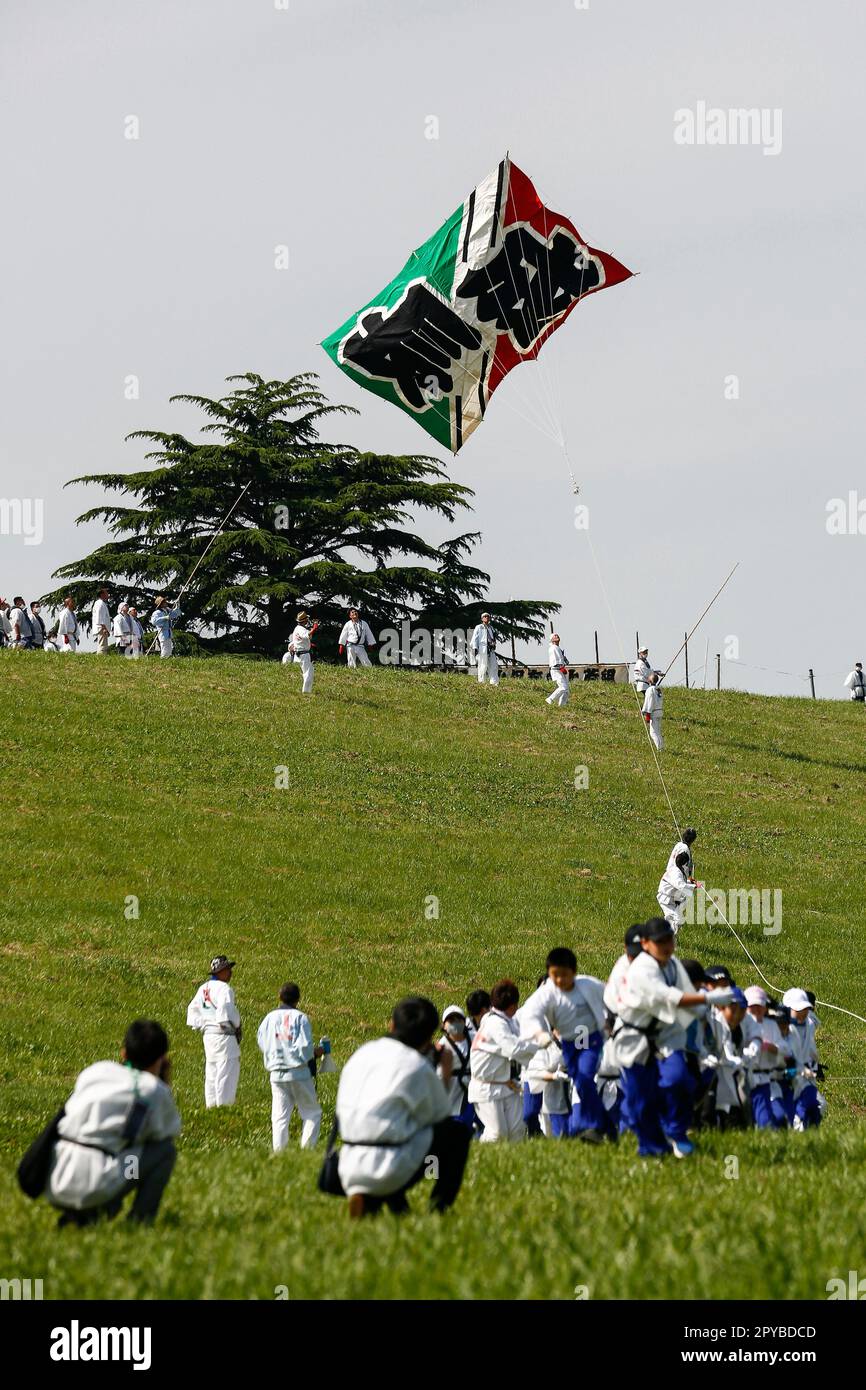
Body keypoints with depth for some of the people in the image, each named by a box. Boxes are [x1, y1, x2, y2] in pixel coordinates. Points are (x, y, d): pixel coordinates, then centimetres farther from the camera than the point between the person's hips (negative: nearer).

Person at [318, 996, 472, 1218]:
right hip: (389, 1171, -6)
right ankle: (439, 1205, 7)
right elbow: (440, 1116, 5)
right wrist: (442, 1079, 20)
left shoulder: (359, 1056, 12)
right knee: (458, 1132, 9)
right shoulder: (418, 1067, -6)